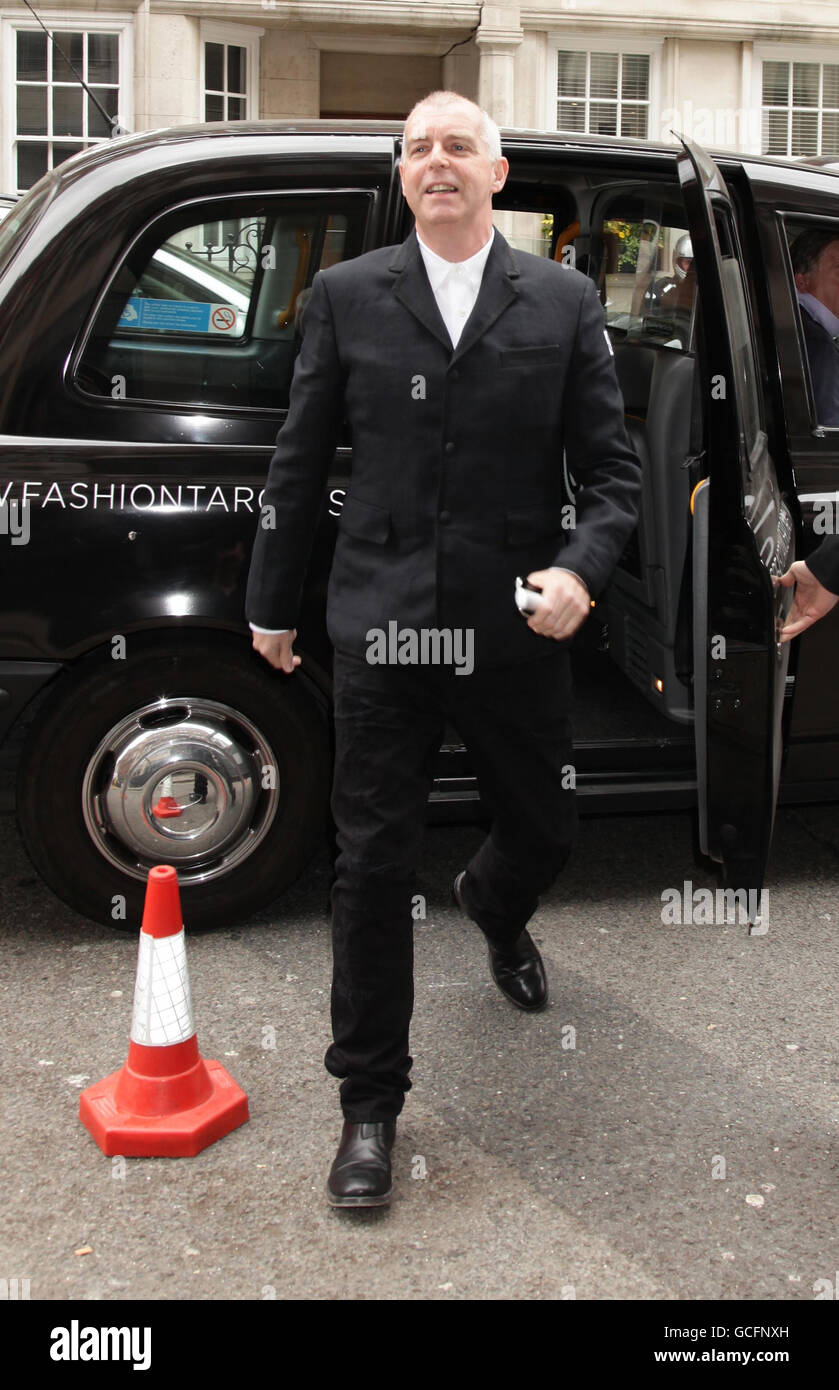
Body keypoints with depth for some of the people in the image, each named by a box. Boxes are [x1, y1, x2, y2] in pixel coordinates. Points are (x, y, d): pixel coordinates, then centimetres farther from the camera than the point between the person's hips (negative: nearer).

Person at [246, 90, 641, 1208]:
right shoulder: (346, 296, 4)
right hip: (382, 632, -1)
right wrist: (273, 603, 12)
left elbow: (611, 469, 3)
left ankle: (494, 910, 56)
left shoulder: (564, 302, 4)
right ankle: (370, 1107, 16)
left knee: (545, 830, 17)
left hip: (519, 634, 2)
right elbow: (299, 464, 9)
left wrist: (581, 570, -15)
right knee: (374, 867, 1)